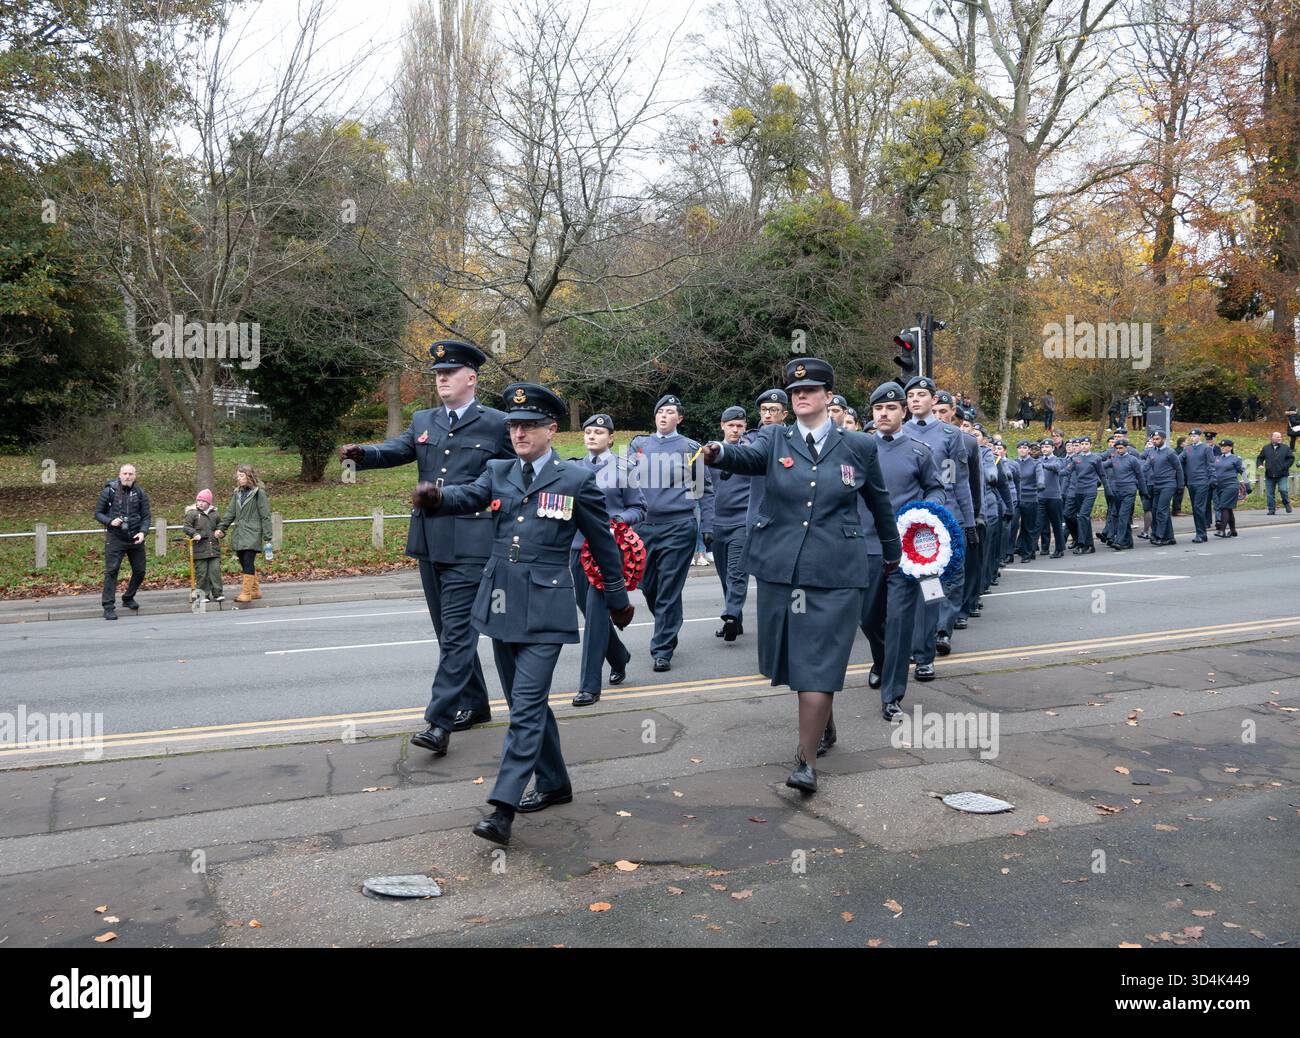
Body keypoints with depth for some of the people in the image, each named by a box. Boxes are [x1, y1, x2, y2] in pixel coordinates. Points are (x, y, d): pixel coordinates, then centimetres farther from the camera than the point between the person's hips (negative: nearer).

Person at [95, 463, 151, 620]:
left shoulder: (140, 493, 3)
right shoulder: (109, 491, -3)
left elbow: (146, 516, 4)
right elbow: (98, 513, 3)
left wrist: (142, 532, -13)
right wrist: (110, 521, -17)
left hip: (135, 538, 3)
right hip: (115, 538, -3)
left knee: (139, 571, 10)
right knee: (111, 570, -10)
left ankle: (128, 598, 33)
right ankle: (109, 607, -7)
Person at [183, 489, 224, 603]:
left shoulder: (214, 514, 13)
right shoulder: (192, 513, 0)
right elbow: (186, 526, -7)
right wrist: (194, 534, -20)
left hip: (214, 549, 3)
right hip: (200, 550, -3)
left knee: (215, 571, 0)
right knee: (201, 573, 1)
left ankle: (217, 593, 4)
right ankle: (204, 595, 8)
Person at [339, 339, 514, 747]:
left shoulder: (496, 424, 0)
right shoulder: (423, 421, 13)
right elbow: (396, 450, -2)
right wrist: (362, 454, -20)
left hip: (470, 544, -6)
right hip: (429, 541, 6)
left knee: (457, 631, -9)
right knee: (449, 630, 14)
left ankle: (440, 722, -10)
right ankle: (474, 705, 28)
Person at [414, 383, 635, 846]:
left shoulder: (577, 479, -3)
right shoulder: (498, 472, 8)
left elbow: (603, 544, 5)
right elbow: (467, 496, -11)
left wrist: (618, 601, 12)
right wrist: (434, 496, -34)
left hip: (545, 608, -5)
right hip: (501, 603, 5)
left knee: (527, 706, -10)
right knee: (525, 702, 15)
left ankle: (503, 808, -7)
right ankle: (554, 783, 31)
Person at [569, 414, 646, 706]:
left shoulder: (622, 468, 0)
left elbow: (639, 509, 1)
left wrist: (616, 519, -17)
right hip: (579, 546, 5)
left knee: (596, 610, -11)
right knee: (588, 607, 12)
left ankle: (590, 685, -7)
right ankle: (619, 657, 38)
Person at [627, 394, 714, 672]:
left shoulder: (690, 448, 4)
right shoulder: (639, 445, 12)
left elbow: (706, 489, 6)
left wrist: (707, 526, -2)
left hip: (678, 526, -3)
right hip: (644, 525, 3)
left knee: (669, 590, -3)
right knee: (648, 586, 11)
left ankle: (663, 650, 6)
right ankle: (668, 631, 35)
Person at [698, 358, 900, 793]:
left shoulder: (860, 446, 3)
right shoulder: (775, 440, 3)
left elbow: (879, 502, 16)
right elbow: (748, 457, -20)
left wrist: (892, 552, 27)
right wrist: (718, 453, -43)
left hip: (835, 572, -2)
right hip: (780, 566, 3)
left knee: (818, 661, -6)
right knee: (792, 655, 14)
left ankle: (805, 760, 0)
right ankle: (822, 721, 39)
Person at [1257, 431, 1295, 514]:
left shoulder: (1285, 448, 6)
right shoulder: (1266, 448, 9)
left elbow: (1291, 458, 5)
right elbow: (1260, 458, 15)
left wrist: (1285, 466, -7)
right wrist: (1260, 465, -4)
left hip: (1282, 475, -2)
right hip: (1269, 475, 2)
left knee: (1282, 489, -15)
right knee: (1270, 493, 1)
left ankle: (1286, 503, 12)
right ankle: (1271, 509, 8)